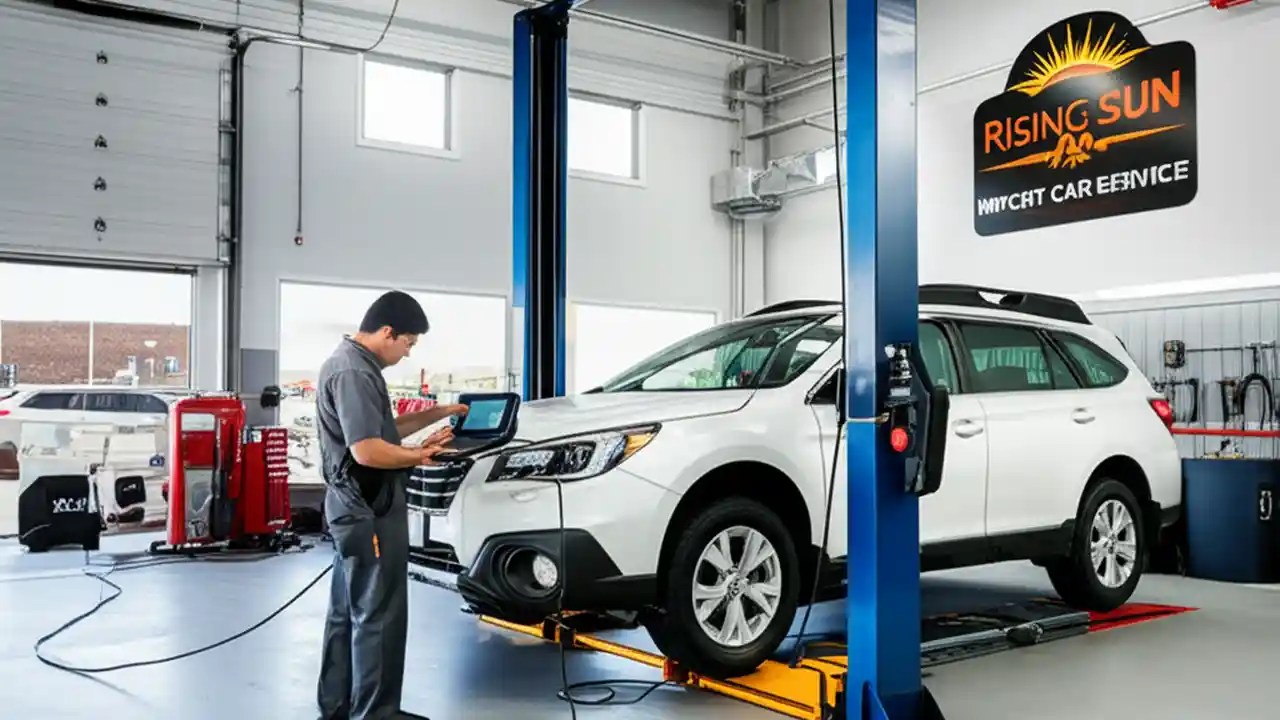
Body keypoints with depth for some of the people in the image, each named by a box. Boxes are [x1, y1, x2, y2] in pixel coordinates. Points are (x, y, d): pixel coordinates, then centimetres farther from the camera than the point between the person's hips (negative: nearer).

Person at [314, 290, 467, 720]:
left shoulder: (353, 363, 15)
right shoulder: (353, 371, -19)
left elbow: (380, 431, 19)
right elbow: (367, 450, -26)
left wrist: (437, 414, 14)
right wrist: (418, 455, -12)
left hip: (355, 507, 11)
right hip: (369, 510, -11)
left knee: (348, 613, 16)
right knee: (377, 616, -3)